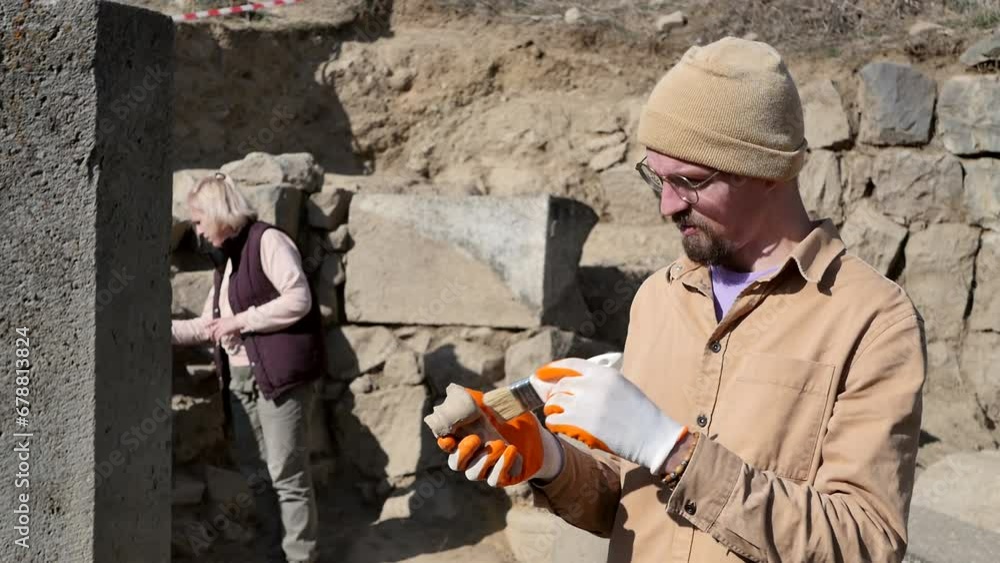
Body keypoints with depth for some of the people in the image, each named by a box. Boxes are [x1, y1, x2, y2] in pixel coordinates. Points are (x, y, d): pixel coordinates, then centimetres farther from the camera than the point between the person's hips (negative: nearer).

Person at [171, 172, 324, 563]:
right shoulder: (228, 258, 19)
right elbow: (208, 325, 24)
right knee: (255, 474, 12)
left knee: (286, 473, -4)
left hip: (278, 375, -9)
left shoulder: (267, 240, -8)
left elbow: (299, 299, -19)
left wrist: (241, 320, -14)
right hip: (240, 378, 9)